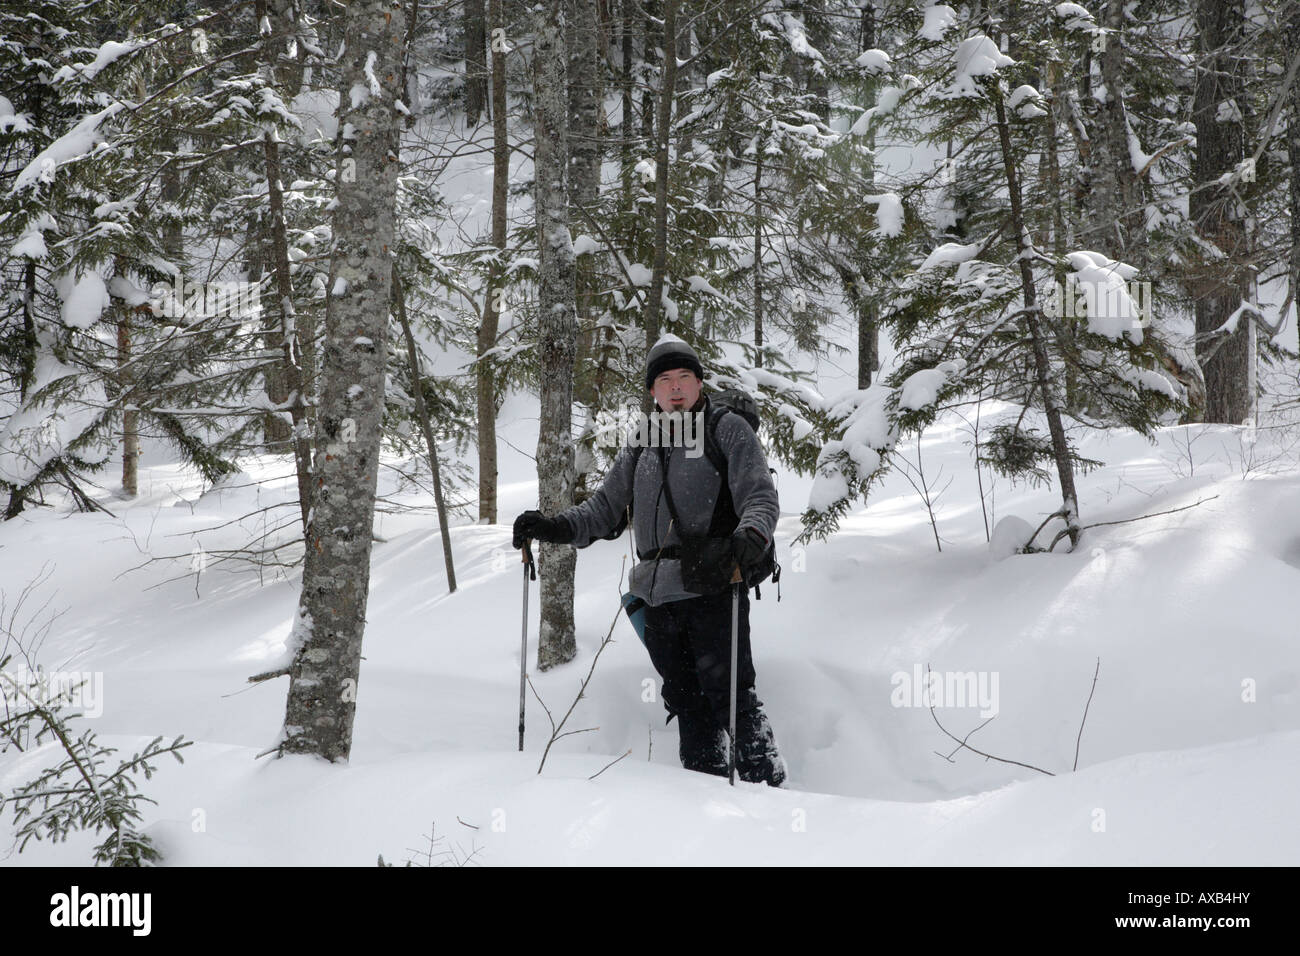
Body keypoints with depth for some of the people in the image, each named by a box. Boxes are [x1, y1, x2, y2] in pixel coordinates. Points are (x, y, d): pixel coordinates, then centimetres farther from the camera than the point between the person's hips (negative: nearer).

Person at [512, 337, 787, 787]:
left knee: (731, 695, -12)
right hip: (657, 595, 5)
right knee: (686, 704, 8)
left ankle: (766, 784, -10)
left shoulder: (728, 430, 5)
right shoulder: (639, 446, 20)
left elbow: (760, 497, -6)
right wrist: (553, 526, 1)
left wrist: (752, 534, -29)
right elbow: (606, 509, 19)